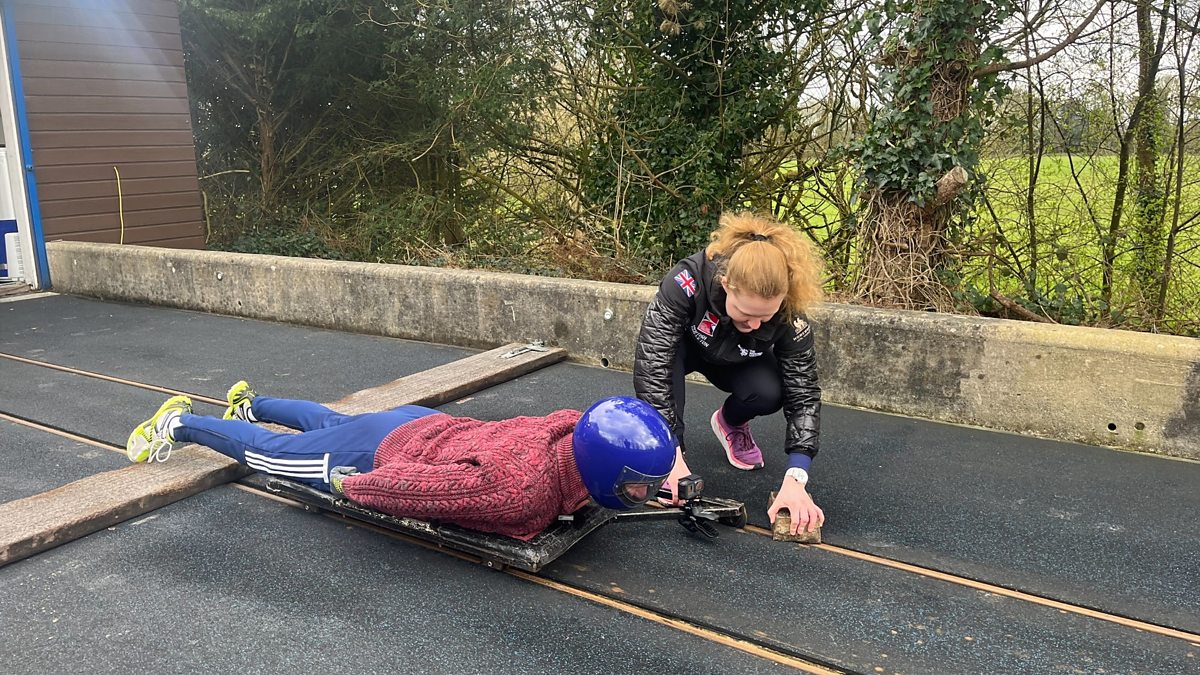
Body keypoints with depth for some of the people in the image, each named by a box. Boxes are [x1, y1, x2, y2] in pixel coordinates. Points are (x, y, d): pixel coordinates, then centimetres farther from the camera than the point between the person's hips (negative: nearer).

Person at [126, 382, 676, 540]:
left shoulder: (576, 426, -22)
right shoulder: (519, 493, -44)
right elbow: (408, 483, -37)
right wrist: (347, 485, -18)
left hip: (429, 425, 7)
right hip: (382, 457, -6)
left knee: (328, 423, 36)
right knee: (267, 451, 20)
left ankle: (249, 403, 61)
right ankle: (180, 422, 43)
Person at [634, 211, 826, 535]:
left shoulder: (790, 317, -34)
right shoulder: (688, 281, -42)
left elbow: (803, 394, -30)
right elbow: (651, 362, -45)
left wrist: (794, 480, -42)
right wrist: (673, 457, -48)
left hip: (734, 361, 2)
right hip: (682, 345, -2)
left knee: (768, 394, -28)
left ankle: (731, 424, 8)